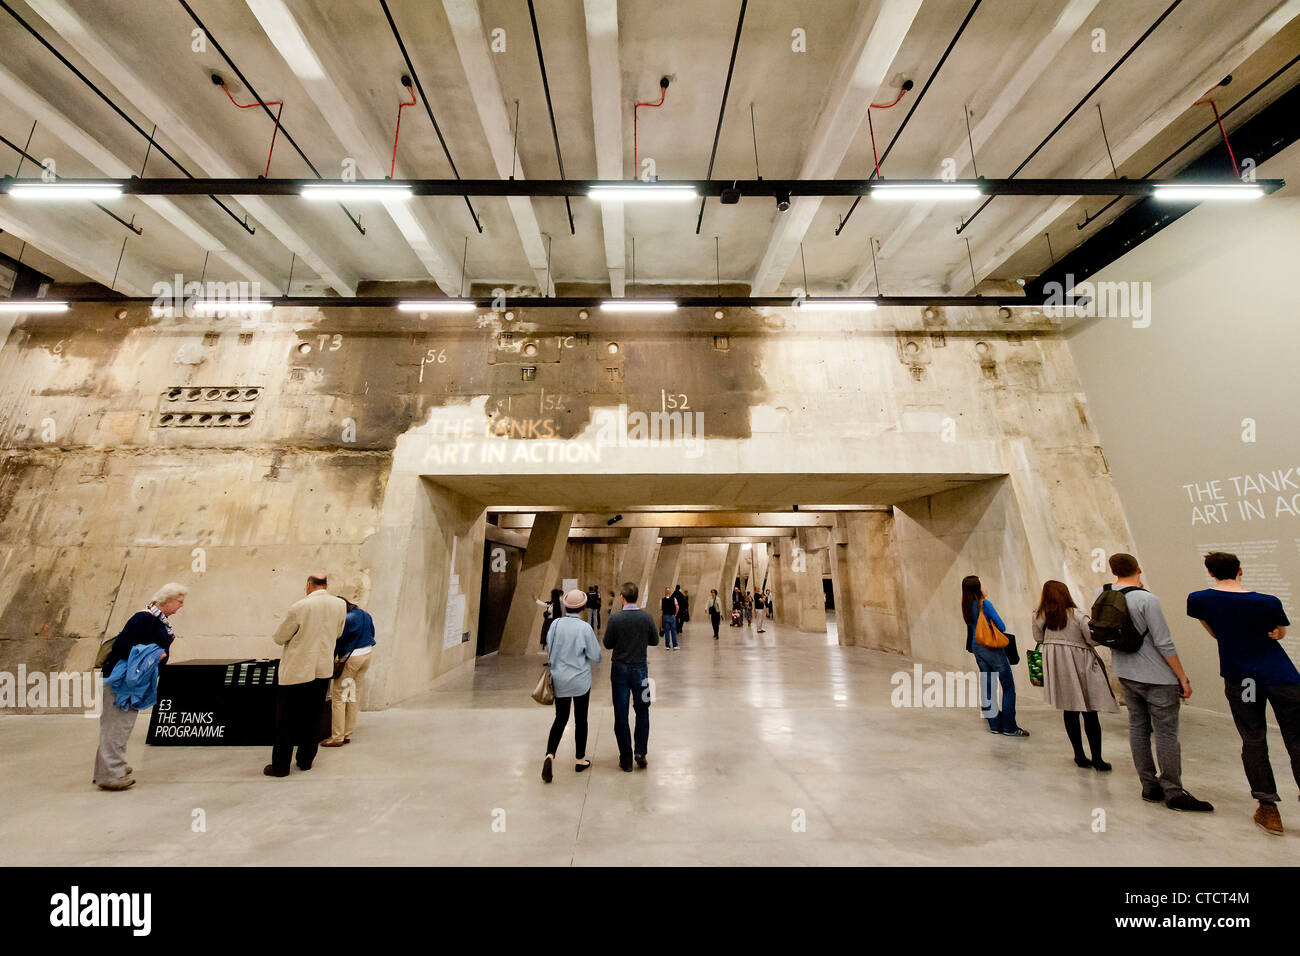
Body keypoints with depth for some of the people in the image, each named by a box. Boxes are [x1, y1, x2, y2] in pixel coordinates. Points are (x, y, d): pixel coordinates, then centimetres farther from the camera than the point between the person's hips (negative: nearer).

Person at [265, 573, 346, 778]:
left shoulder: (300, 607, -17)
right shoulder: (340, 605, -4)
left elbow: (278, 638, -5)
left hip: (296, 670, -4)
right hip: (323, 669, 4)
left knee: (286, 720, 10)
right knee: (312, 718, 16)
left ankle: (280, 766, 18)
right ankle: (306, 760, 26)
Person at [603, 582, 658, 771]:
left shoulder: (615, 618, -15)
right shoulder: (647, 617, -9)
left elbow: (608, 644, -7)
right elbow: (655, 641, 3)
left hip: (620, 669, -1)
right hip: (640, 668, 1)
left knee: (621, 715, 9)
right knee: (642, 710, 18)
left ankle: (626, 759, 17)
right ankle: (640, 752, 15)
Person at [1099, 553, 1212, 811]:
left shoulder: (1101, 594, -2)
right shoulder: (1147, 600, -18)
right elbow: (1164, 644, -15)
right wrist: (1183, 678, -5)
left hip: (1125, 674, 5)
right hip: (1157, 677, -5)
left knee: (1138, 728, 12)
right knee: (1166, 733, 4)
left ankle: (1149, 787, 20)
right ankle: (1174, 792, 12)